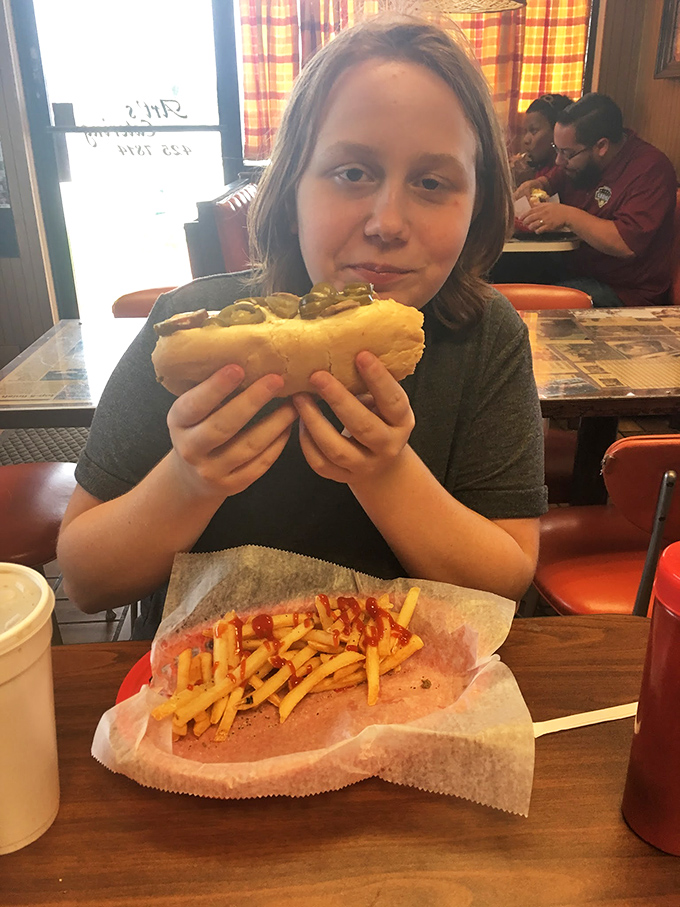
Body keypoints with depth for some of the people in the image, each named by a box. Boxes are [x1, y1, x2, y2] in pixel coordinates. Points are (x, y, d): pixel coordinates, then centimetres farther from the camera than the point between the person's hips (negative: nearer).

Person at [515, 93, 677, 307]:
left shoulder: (650, 169, -20)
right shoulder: (583, 158, 7)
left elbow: (628, 245, -31)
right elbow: (552, 180, 27)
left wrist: (568, 215, -30)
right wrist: (536, 185, 2)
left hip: (623, 291, -8)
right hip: (575, 268, 9)